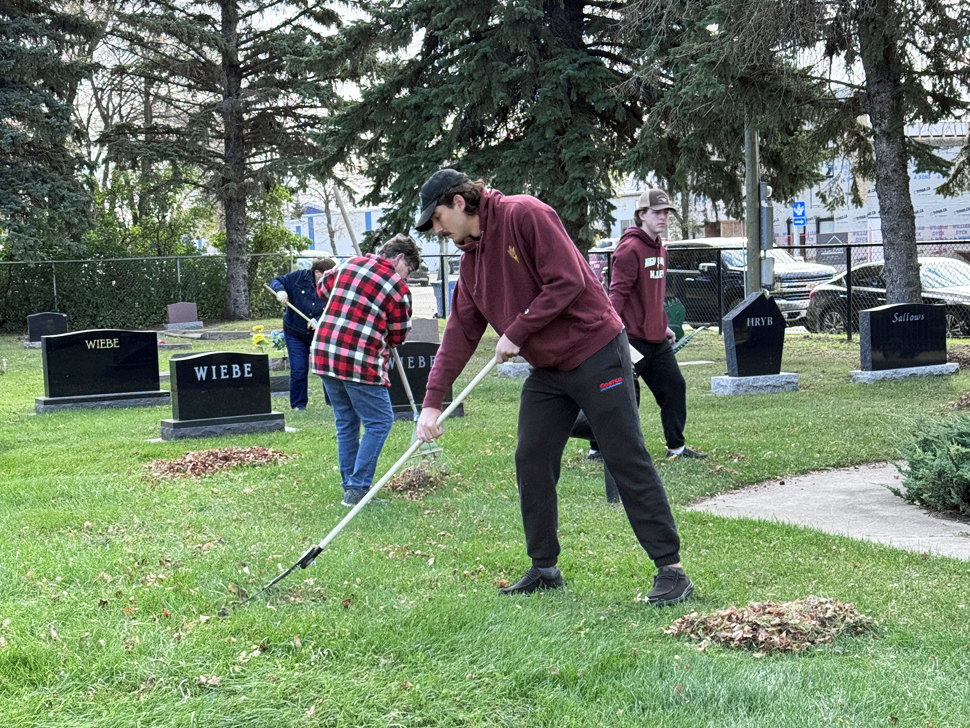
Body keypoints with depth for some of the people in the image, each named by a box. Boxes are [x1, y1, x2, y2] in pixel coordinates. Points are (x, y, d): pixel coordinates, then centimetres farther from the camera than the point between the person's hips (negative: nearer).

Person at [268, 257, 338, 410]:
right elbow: (276, 282, -3)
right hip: (295, 334, -1)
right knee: (298, 370, -2)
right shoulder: (299, 277, -12)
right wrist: (280, 291, -26)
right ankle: (298, 404, 12)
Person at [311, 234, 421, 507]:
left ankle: (349, 486, 20)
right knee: (378, 423, 4)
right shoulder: (398, 287, -6)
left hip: (323, 354, 7)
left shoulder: (349, 263, 10)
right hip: (360, 362, -7)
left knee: (346, 422, 17)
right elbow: (398, 337, 2)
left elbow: (322, 288, 27)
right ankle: (357, 489, -2)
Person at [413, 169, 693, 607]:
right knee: (531, 461, 5)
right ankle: (544, 569, 18)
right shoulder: (471, 261, 11)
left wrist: (516, 332, -15)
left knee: (627, 460, -6)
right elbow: (459, 334, 11)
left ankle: (671, 569, -2)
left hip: (595, 353, -8)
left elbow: (567, 282, -20)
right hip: (546, 371, 8)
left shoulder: (525, 215, -14)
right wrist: (432, 402, 4)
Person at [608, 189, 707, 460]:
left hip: (656, 338, 9)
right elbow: (618, 292, -20)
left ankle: (676, 446, 20)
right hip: (632, 338, -9)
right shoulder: (630, 249, -14)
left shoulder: (660, 249, 15)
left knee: (674, 387, 11)